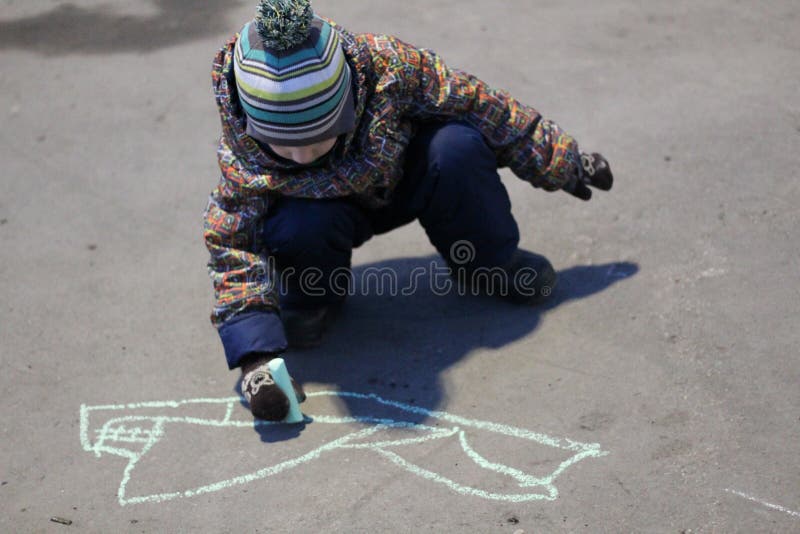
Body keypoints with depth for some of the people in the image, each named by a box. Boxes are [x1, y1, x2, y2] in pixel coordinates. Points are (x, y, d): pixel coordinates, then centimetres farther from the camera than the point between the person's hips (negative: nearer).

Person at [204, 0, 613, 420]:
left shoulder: (386, 68, -36)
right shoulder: (240, 153, -34)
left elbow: (487, 110, -23)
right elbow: (233, 245, -27)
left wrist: (563, 165, -10)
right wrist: (254, 356, -39)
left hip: (403, 180, 1)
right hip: (327, 207, -1)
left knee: (456, 146, -31)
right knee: (297, 230, -36)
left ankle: (488, 264, -3)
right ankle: (312, 295, 1)